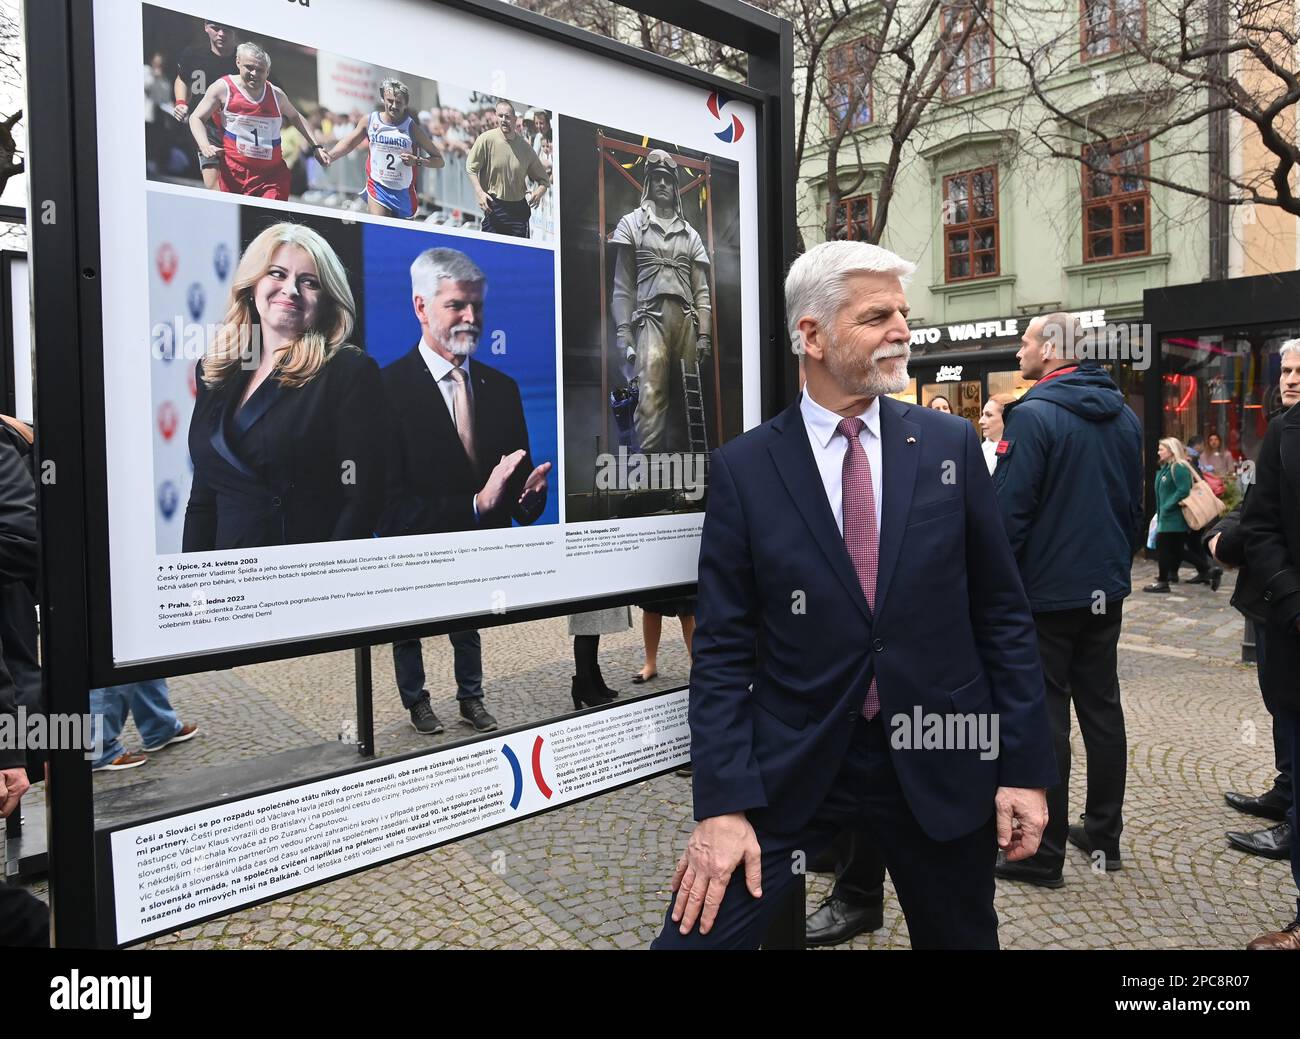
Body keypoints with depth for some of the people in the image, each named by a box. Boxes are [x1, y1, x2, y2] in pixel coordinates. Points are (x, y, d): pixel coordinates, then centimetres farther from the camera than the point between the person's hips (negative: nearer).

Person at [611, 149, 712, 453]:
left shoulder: (690, 234, 20)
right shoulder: (632, 223, 12)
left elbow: (701, 289, 15)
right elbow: (622, 284, 5)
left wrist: (704, 333, 4)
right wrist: (622, 330, -7)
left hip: (686, 320, 4)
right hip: (650, 318, -3)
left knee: (682, 398, 2)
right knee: (650, 396, -17)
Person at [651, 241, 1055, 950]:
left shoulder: (950, 447, 0)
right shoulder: (743, 468, -6)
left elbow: (1003, 615, 3)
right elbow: (722, 649, -6)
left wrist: (1025, 766, 0)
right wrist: (723, 804, -11)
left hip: (939, 766, 2)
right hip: (791, 767, -1)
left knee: (959, 937, 17)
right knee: (696, 932, -4)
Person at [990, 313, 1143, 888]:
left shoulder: (1033, 415, -17)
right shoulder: (1123, 416, 9)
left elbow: (1009, 510, -20)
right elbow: (1135, 503, 15)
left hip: (1047, 591, -7)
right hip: (1106, 588, 8)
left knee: (1043, 717, -1)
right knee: (1102, 707, 15)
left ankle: (1044, 852, 8)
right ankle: (1104, 834, 27)